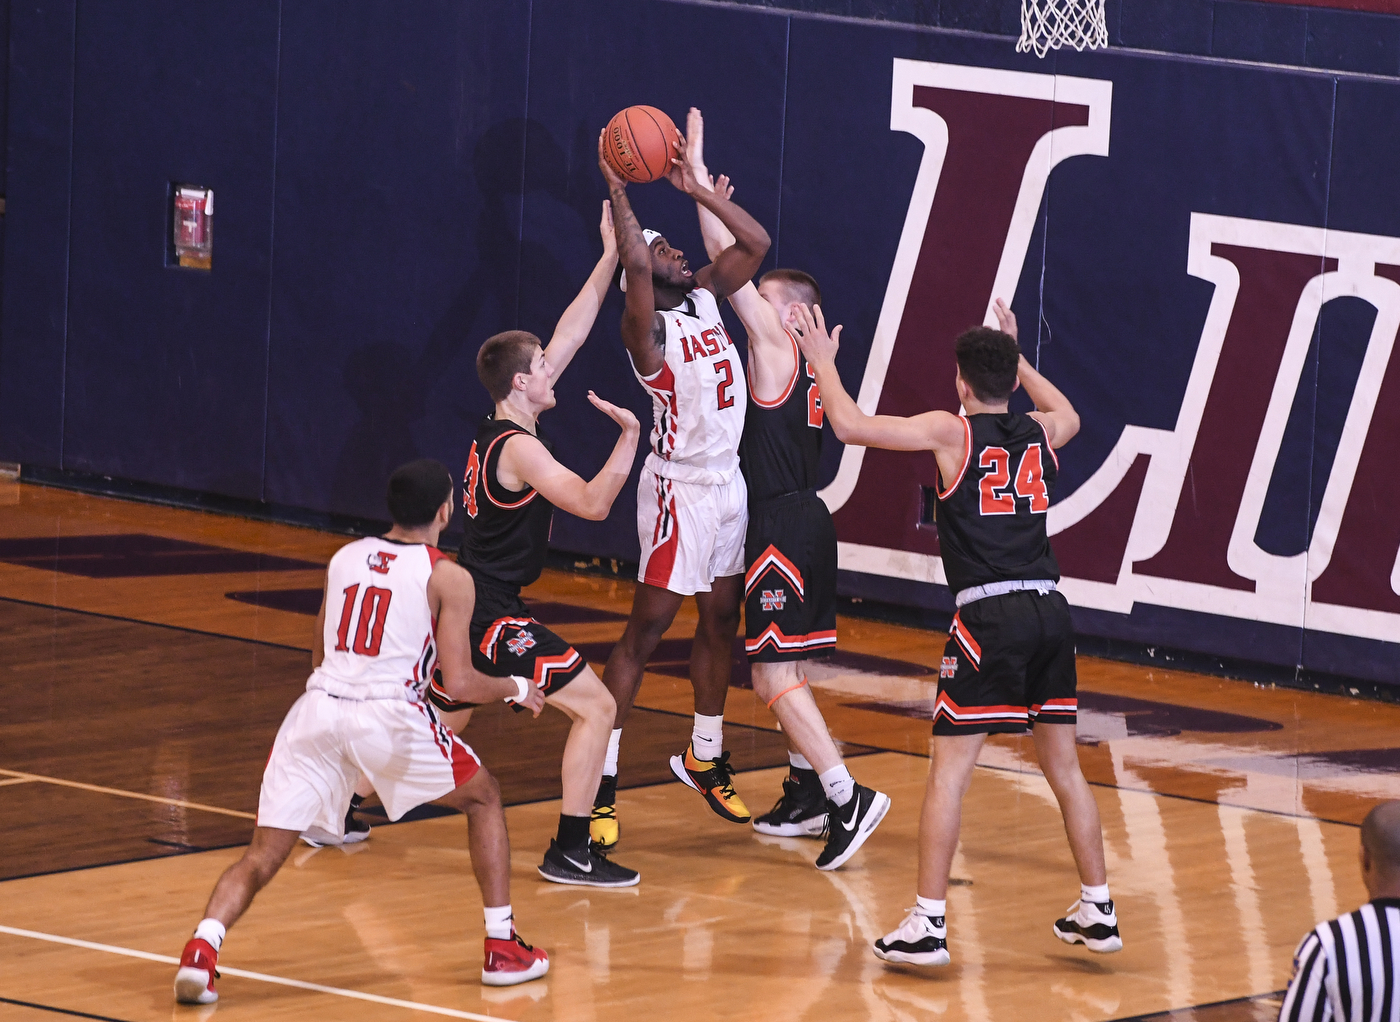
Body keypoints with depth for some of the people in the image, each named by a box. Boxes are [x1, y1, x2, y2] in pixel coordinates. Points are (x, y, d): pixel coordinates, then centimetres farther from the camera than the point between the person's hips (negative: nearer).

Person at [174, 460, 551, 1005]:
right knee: (483, 797, 23)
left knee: (261, 857, 3)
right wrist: (516, 689, 18)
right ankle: (502, 947, 21)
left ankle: (201, 949, -24)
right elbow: (459, 683, -2)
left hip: (317, 708, 3)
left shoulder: (345, 558, 19)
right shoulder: (447, 577, 5)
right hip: (389, 715, -3)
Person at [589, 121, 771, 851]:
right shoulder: (648, 327, -15)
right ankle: (601, 779, -6)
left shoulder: (706, 299, 7)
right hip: (680, 488, -8)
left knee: (721, 621, 17)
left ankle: (704, 758, 31)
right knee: (647, 627, -7)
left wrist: (695, 189, 2)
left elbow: (755, 242, 10)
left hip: (728, 483, 8)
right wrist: (617, 192, -24)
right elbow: (634, 263, -33)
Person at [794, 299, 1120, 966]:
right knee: (1064, 769, 16)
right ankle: (1097, 912, 21)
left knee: (949, 772, -2)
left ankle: (928, 924, -6)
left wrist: (822, 360, 13)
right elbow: (1067, 414, 40)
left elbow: (850, 426, -2)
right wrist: (1017, 358, 50)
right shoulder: (1041, 432, 13)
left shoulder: (952, 433, -2)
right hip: (1049, 610, 5)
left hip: (988, 616, -5)